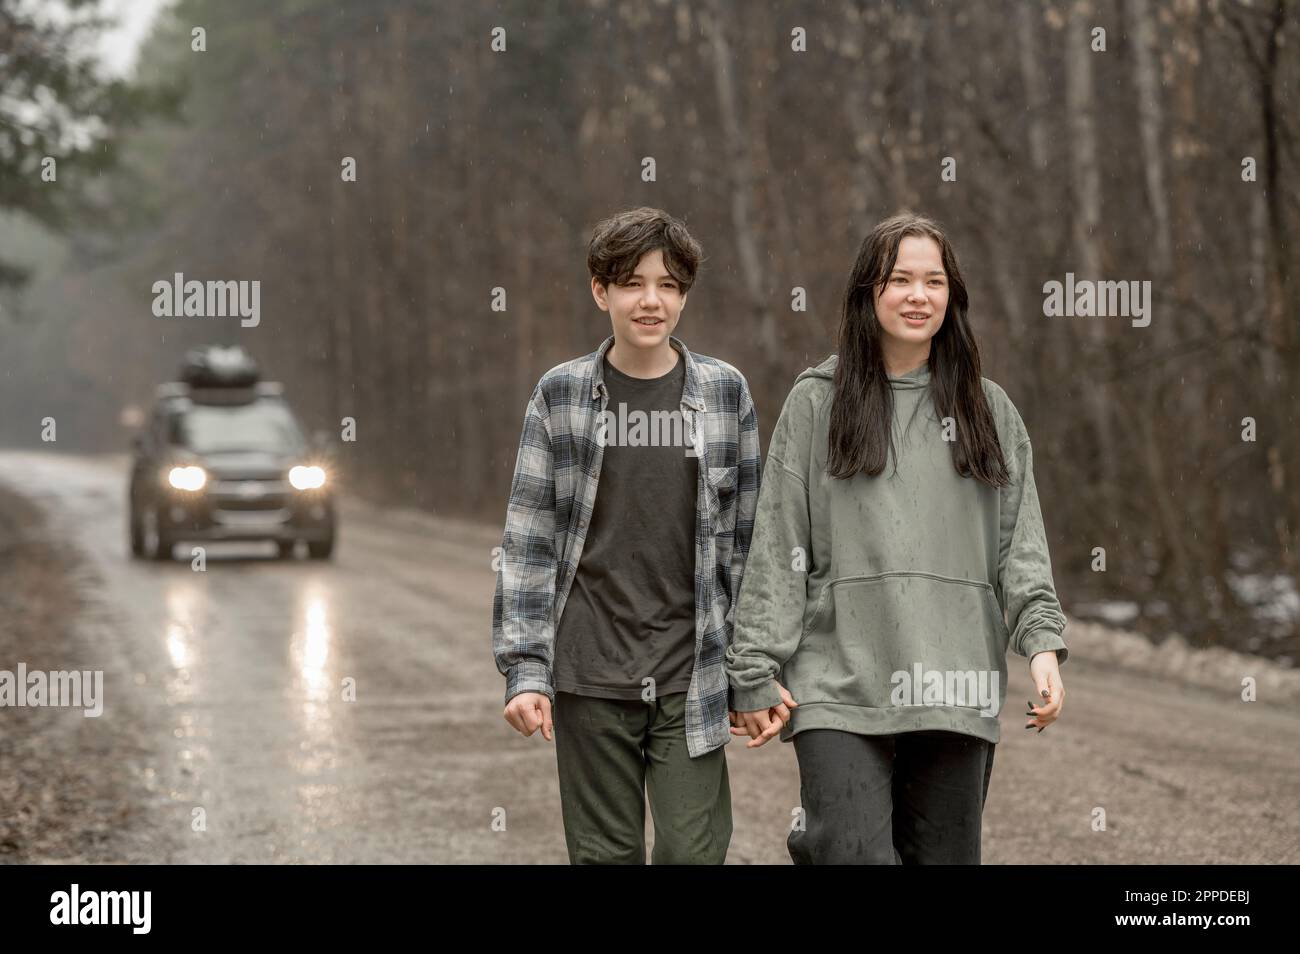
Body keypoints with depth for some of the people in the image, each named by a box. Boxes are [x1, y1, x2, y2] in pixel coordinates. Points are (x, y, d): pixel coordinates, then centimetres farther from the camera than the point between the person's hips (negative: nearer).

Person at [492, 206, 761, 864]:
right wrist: (524, 669, -5)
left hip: (691, 677, 0)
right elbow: (529, 540, 2)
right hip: (589, 677, 0)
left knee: (694, 853, -5)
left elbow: (745, 536, 7)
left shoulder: (724, 391, 4)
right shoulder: (561, 395, 2)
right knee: (605, 855, 6)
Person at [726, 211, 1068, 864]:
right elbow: (777, 546, 5)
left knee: (943, 857, 6)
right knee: (857, 857, -19)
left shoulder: (988, 409, 14)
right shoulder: (818, 402, 7)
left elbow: (1020, 541, 9)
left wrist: (1042, 640, -6)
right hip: (840, 688, -3)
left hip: (957, 692, 3)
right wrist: (756, 670, -1)